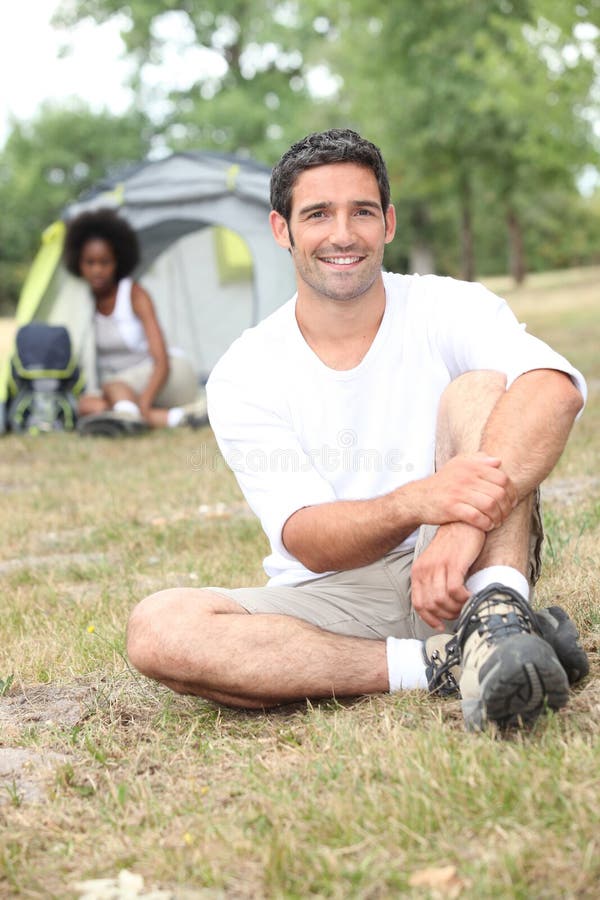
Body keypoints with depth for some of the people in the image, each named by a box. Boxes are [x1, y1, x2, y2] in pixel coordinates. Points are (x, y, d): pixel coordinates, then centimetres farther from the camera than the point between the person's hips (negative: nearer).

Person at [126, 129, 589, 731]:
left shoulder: (447, 308, -2)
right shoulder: (243, 376, -2)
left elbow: (557, 387, -24)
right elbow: (309, 543, -13)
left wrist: (463, 521, -41)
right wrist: (418, 502, -35)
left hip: (461, 574, 0)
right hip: (335, 603, 1)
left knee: (481, 387, -19)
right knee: (157, 628, -27)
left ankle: (498, 622, -37)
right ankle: (441, 664, -28)